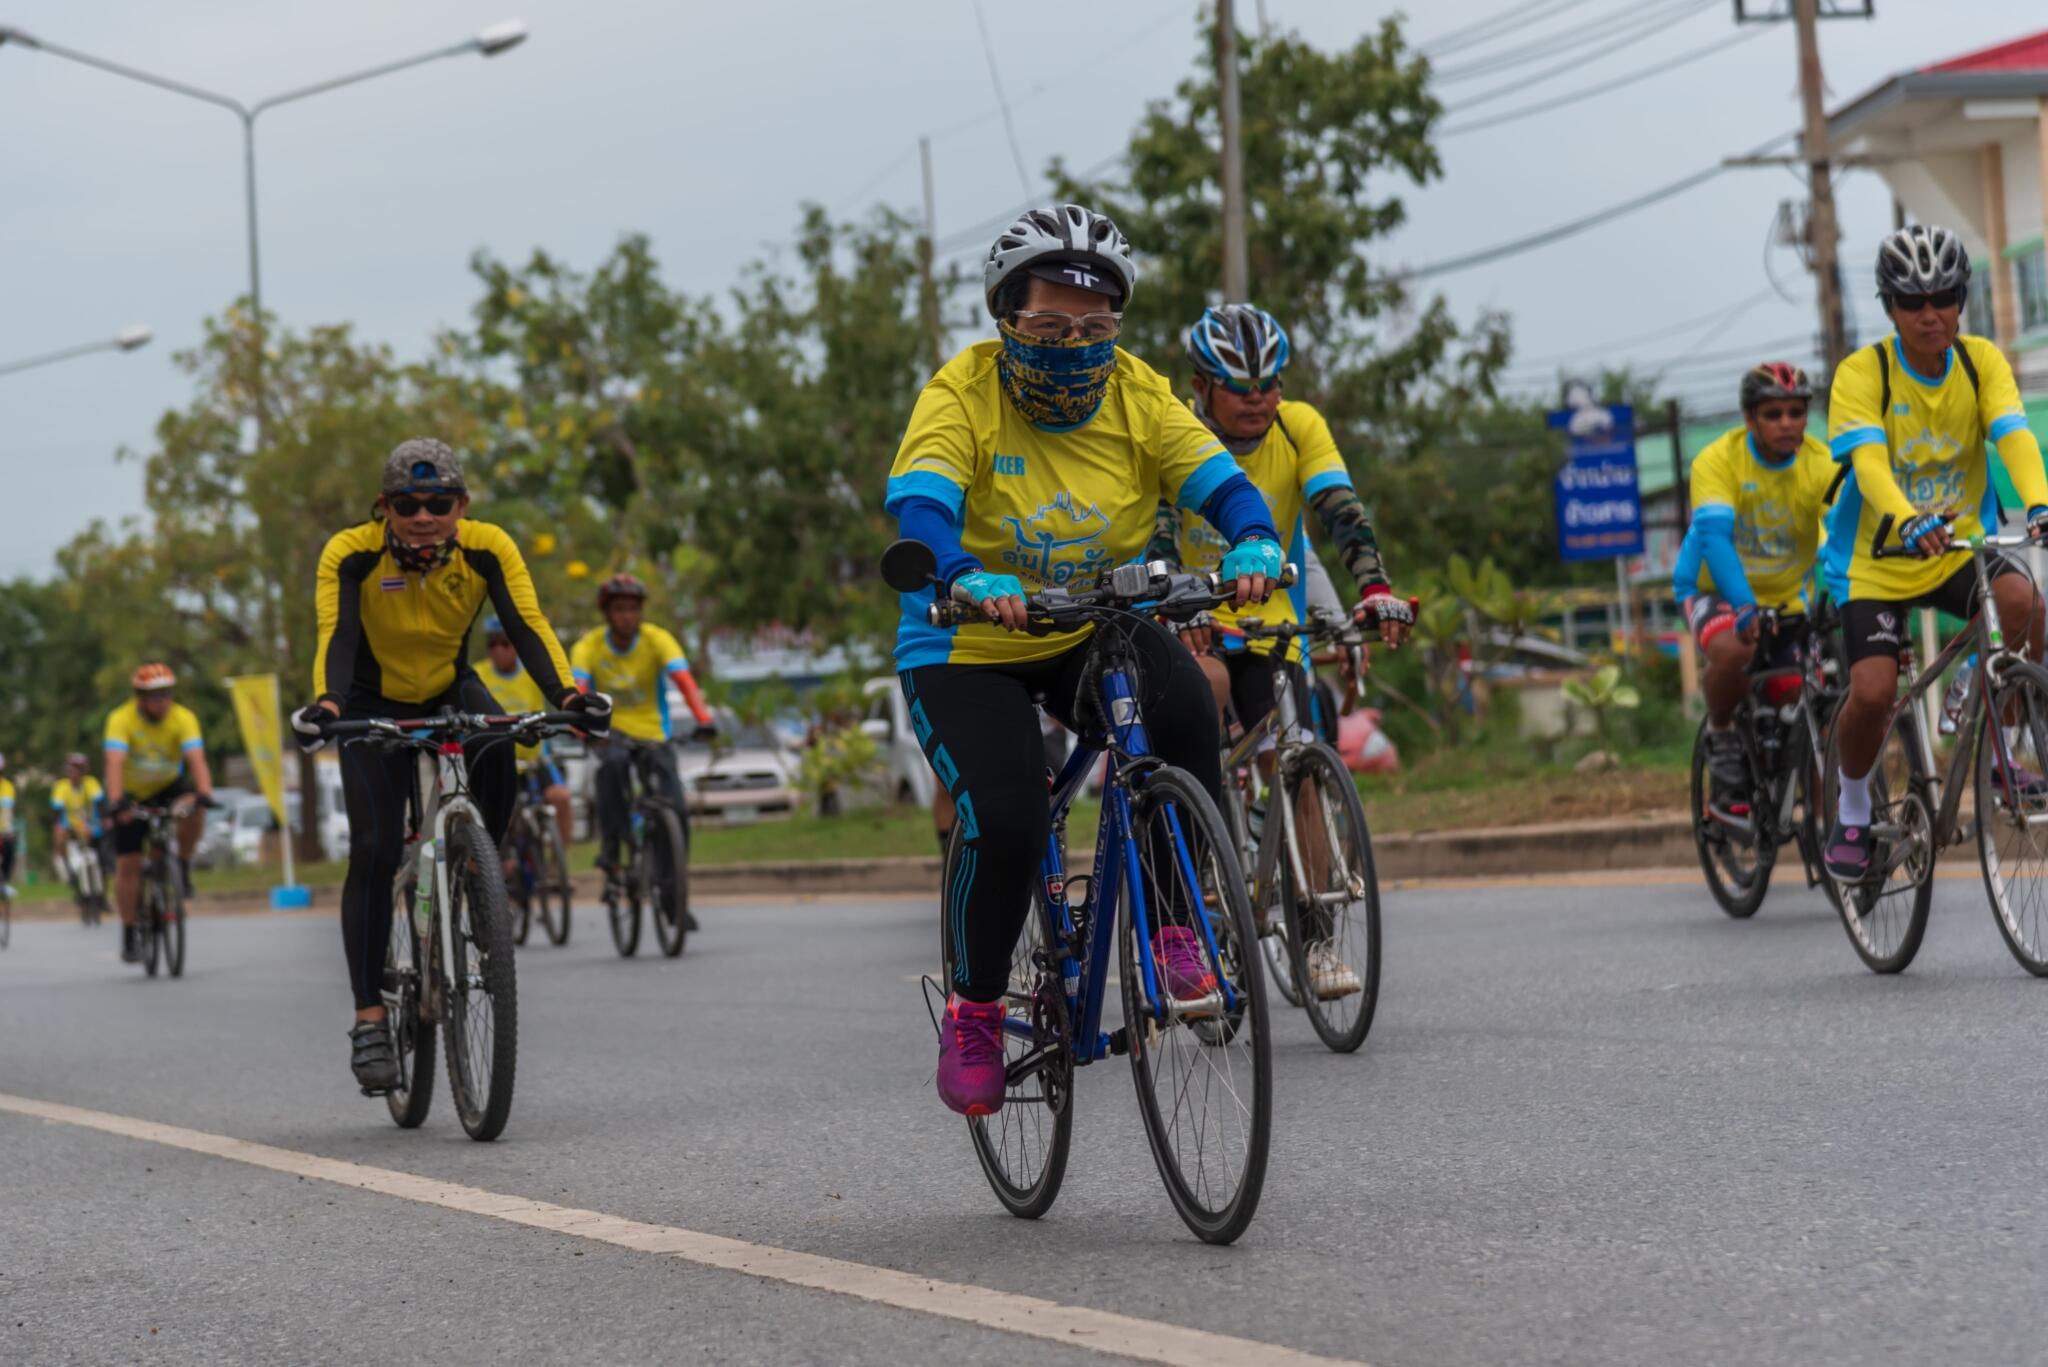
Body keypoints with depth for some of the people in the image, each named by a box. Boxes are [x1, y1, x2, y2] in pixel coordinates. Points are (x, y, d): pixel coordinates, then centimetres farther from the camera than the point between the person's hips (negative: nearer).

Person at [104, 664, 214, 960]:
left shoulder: (184, 719, -21)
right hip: (133, 794, -1)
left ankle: (183, 867, -9)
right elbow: (115, 762, -37)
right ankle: (129, 936, 5)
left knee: (194, 812, -34)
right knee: (127, 865, -7)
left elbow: (197, 759, -33)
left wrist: (204, 794, -50)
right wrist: (116, 802, -51)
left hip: (168, 787, 1)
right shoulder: (122, 719, -25)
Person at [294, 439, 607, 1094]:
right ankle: (369, 1021, -13)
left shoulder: (488, 549, -22)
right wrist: (325, 703, -57)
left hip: (452, 692, 1)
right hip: (375, 705, -1)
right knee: (375, 851, -17)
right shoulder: (351, 553, -26)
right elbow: (336, 637, -37)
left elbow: (527, 627, -31)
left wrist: (566, 693, -49)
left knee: (496, 757, -33)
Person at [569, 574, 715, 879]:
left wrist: (703, 718, -44)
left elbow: (684, 679, -27)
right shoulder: (589, 646, -11)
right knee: (614, 762, -36)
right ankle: (610, 847, -26)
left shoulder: (658, 640, -12)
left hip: (652, 730, 1)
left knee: (676, 810, -15)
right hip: (611, 728, -1)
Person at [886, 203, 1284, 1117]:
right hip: (968, 650, -3)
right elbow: (919, 502, -32)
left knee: (1182, 706, -29)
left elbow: (1217, 480, -17)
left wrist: (1254, 544, -40)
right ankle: (973, 1008, 3)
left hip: (1096, 635, 3)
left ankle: (1176, 921, -9)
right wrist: (968, 578, -52)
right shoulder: (964, 394, -17)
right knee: (1005, 821, -23)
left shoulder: (1137, 395, -7)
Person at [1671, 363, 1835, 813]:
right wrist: (1745, 607, -49)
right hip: (1717, 589, -3)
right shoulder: (1718, 460, -22)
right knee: (1732, 650, -35)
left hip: (1790, 595, 3)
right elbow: (1714, 535, -35)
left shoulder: (1822, 464, -16)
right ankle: (1721, 738, -6)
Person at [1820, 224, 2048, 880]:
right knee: (1873, 692, -20)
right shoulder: (1862, 373, -15)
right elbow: (1868, 463, -30)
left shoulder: (1982, 361, -6)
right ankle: (1852, 812, 9)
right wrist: (1911, 523, -50)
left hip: (1959, 547, 2)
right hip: (1877, 558, -2)